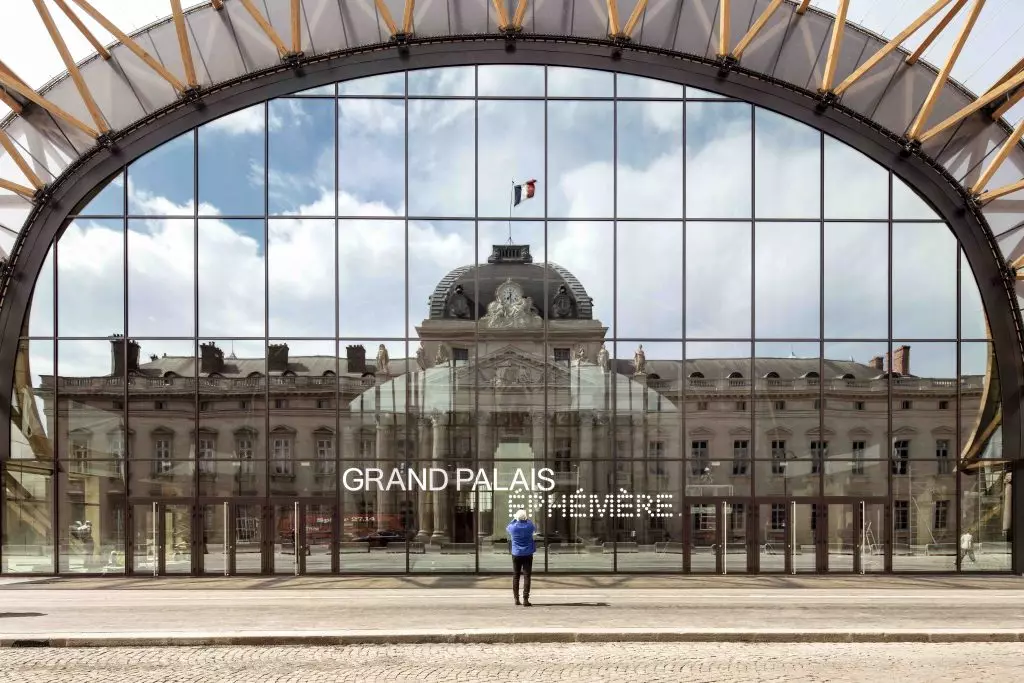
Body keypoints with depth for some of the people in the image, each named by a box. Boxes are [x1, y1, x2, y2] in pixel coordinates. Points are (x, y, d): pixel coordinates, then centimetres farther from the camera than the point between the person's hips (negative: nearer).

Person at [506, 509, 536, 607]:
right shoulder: (529, 526, -8)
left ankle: (516, 599, 14)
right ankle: (525, 599, -7)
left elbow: (508, 528, 17)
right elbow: (535, 528, 17)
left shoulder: (513, 527, -9)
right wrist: (528, 519, 25)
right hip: (527, 555, -1)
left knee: (515, 576, 10)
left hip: (516, 554, 1)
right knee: (526, 576, -1)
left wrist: (514, 519, 23)